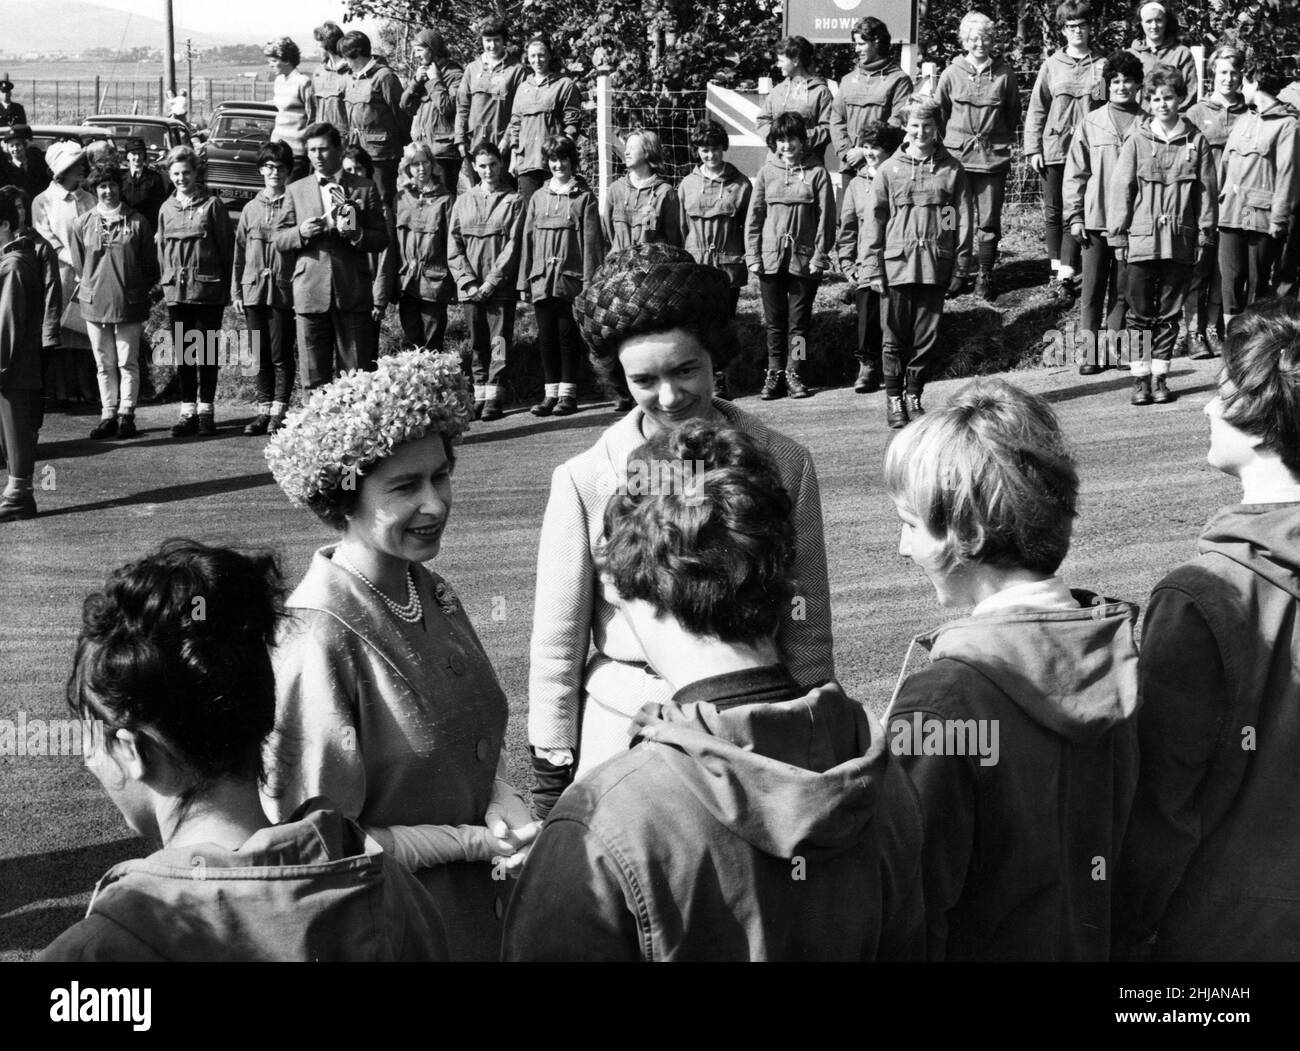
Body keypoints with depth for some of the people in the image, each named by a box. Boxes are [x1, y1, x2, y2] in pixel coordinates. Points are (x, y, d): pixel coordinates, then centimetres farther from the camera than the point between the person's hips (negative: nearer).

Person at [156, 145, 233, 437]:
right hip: (176, 290, 4)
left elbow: (226, 246, -1)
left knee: (207, 351, 2)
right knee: (182, 352, 5)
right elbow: (161, 248, 17)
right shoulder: (166, 209, 11)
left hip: (207, 289, -4)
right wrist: (167, 280, 9)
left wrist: (225, 285, -4)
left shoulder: (212, 204, -1)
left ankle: (206, 410, 8)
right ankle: (188, 411, 10)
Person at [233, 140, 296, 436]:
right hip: (254, 289, 4)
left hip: (283, 289, -4)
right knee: (261, 355, 8)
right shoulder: (251, 209, 12)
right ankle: (264, 410, 14)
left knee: (281, 355, -3)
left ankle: (279, 412, 3)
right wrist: (236, 290, 9)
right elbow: (239, 253, 14)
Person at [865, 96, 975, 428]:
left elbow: (965, 220, 4)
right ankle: (893, 399, 13)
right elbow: (874, 221, 4)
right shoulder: (890, 170, 4)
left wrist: (960, 268, -1)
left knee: (926, 338, 5)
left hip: (935, 269, 1)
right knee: (895, 338, 3)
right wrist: (873, 269, -2)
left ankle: (914, 396, 17)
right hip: (896, 266, 0)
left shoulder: (951, 170, 4)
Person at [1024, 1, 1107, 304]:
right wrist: (1033, 148, 0)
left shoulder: (1102, 65, 3)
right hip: (1053, 148, 2)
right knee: (1053, 212, 8)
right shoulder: (1052, 65, 5)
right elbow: (1036, 108, 6)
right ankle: (1057, 271, 21)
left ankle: (1066, 278, -7)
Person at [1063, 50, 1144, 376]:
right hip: (1095, 219, 0)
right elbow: (1075, 173, 5)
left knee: (1122, 290, 5)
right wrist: (1074, 217, -1)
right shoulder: (1091, 123, 4)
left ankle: (1112, 347, 12)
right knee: (1092, 289, 1)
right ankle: (1088, 352, 4)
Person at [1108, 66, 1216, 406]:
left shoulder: (1196, 142, 3)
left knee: (1169, 313, 8)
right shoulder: (1137, 140, 1)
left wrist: (1205, 235, 2)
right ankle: (1140, 378, 8)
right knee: (1140, 312, 1)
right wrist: (1118, 235, -2)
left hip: (1181, 242, 1)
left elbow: (1207, 191, 6)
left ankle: (1161, 377, 16)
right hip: (1142, 238, -1)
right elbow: (1120, 188, 1)